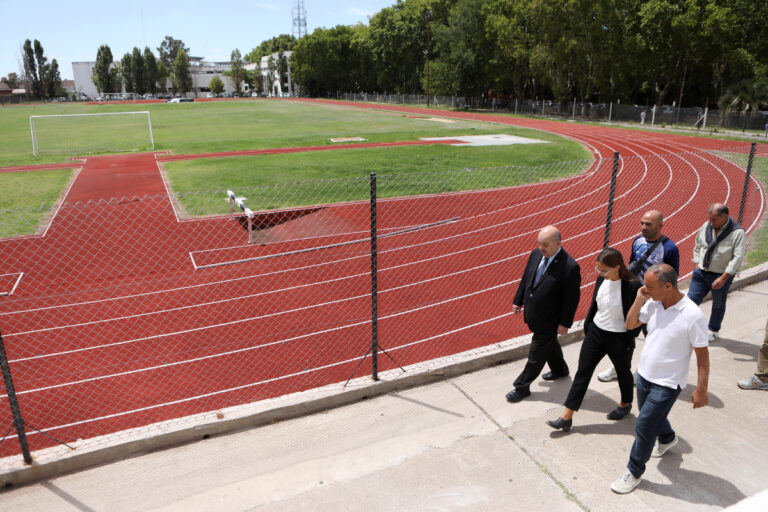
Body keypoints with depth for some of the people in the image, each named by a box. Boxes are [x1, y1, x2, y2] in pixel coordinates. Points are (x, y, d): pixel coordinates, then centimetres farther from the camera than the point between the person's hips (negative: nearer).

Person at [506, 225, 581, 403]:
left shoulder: (570, 267, -26)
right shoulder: (536, 254, -6)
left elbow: (572, 298, -18)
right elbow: (525, 278, 8)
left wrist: (564, 323, -14)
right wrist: (518, 301, 13)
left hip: (548, 320, -7)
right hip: (533, 314, 7)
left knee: (536, 355, 6)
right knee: (549, 343, 29)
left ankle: (522, 387, 22)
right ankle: (559, 370, 54)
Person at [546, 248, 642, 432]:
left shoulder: (633, 286, -22)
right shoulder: (602, 279, -5)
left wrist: (630, 341, -10)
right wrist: (588, 325, 11)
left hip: (619, 338, -5)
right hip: (596, 332, 5)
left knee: (623, 372, 20)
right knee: (583, 372, 5)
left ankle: (626, 404, 50)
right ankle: (567, 417, 11)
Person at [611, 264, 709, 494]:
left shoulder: (693, 316, -24)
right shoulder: (653, 304, -7)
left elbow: (702, 354, -16)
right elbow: (630, 324, 4)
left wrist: (701, 389, -12)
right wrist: (639, 300, -11)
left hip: (667, 384, -6)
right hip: (644, 374, 6)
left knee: (644, 426, 0)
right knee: (654, 416, 28)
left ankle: (634, 472, 20)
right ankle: (667, 438, 60)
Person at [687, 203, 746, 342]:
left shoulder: (738, 233, -16)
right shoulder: (706, 226, -1)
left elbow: (738, 258, -19)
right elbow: (697, 246, 15)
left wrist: (723, 278, -21)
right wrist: (698, 263, 7)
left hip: (722, 276, -4)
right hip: (702, 273, 4)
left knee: (718, 304, 14)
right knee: (691, 299, 2)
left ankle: (713, 331, 32)